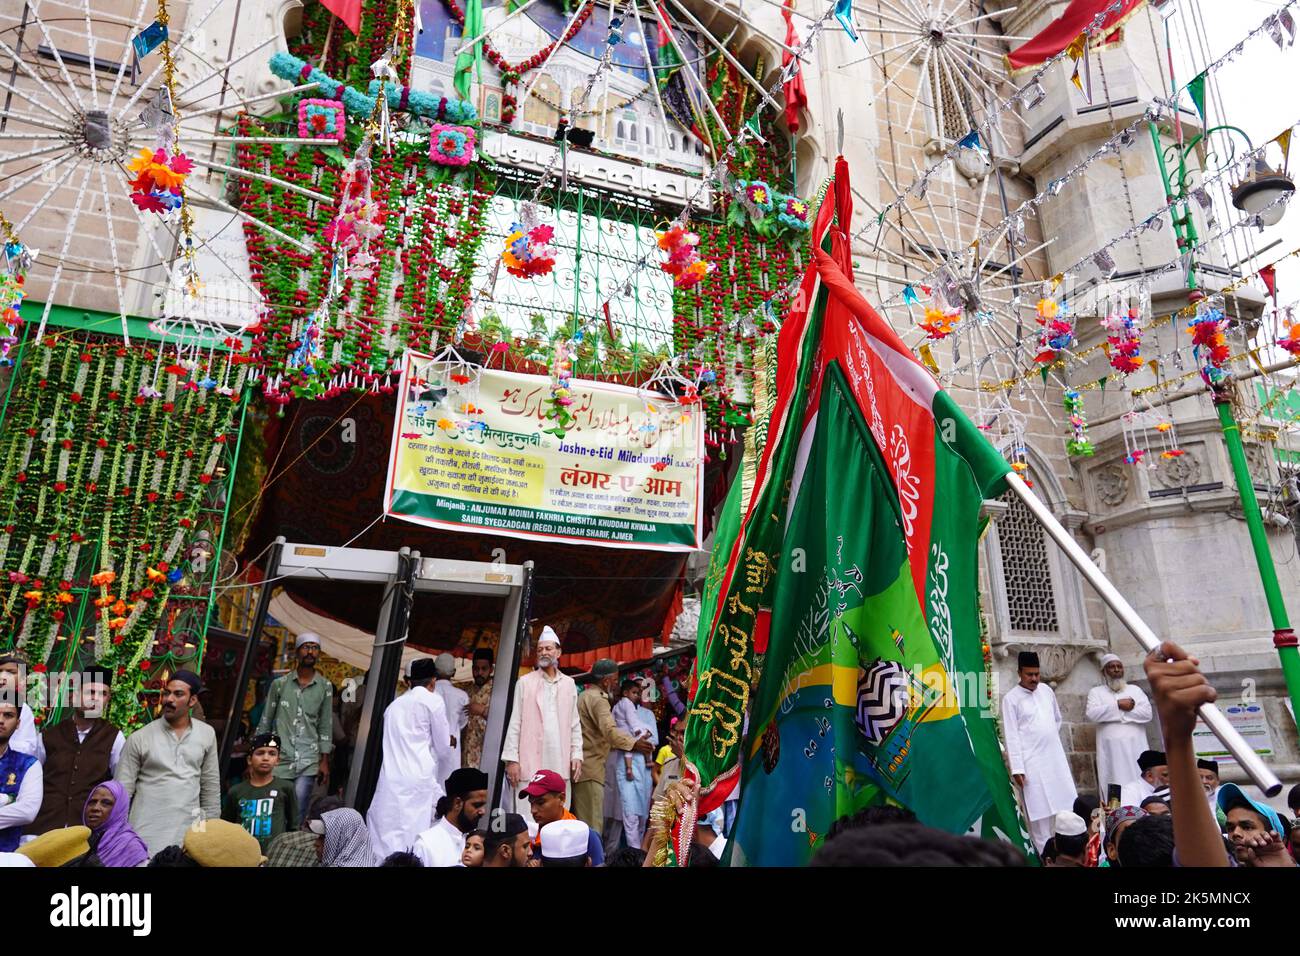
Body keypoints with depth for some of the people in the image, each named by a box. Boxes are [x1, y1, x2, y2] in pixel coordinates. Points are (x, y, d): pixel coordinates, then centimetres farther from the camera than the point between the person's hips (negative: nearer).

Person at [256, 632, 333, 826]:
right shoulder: (279, 683, 5)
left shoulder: (325, 686, 6)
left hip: (308, 762, 0)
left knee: (297, 814, -5)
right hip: (279, 759, 0)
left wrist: (324, 760, 4)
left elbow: (326, 726, 8)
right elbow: (265, 721, 9)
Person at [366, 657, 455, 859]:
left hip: (390, 780, 5)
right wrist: (442, 777, 23)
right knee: (413, 839, -4)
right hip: (418, 780, -5)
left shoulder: (394, 704, 19)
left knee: (385, 839, 3)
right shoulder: (433, 701, 3)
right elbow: (443, 748, 6)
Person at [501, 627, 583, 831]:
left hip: (560, 761, 2)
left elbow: (574, 724, 14)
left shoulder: (569, 684, 12)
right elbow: (515, 723, 1)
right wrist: (511, 758, -5)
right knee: (529, 816, -3)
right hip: (530, 760, -2)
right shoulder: (525, 682, 4)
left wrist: (576, 754, 5)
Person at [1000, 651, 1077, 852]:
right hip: (1032, 761, -5)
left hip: (1056, 757, 5)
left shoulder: (1046, 690, 8)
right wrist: (1017, 768, -14)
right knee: (1039, 811, -2)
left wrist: (1050, 738, 12)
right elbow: (1011, 736, -11)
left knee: (1067, 804, 7)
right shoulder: (1011, 698, -9)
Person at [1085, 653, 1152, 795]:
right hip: (1111, 749, -1)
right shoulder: (1096, 692, 12)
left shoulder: (1135, 689, 17)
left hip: (1135, 747, 2)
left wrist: (1115, 711, -4)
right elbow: (1092, 713, -6)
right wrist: (1118, 705, -8)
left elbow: (1147, 713, 1)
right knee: (1115, 785, -7)